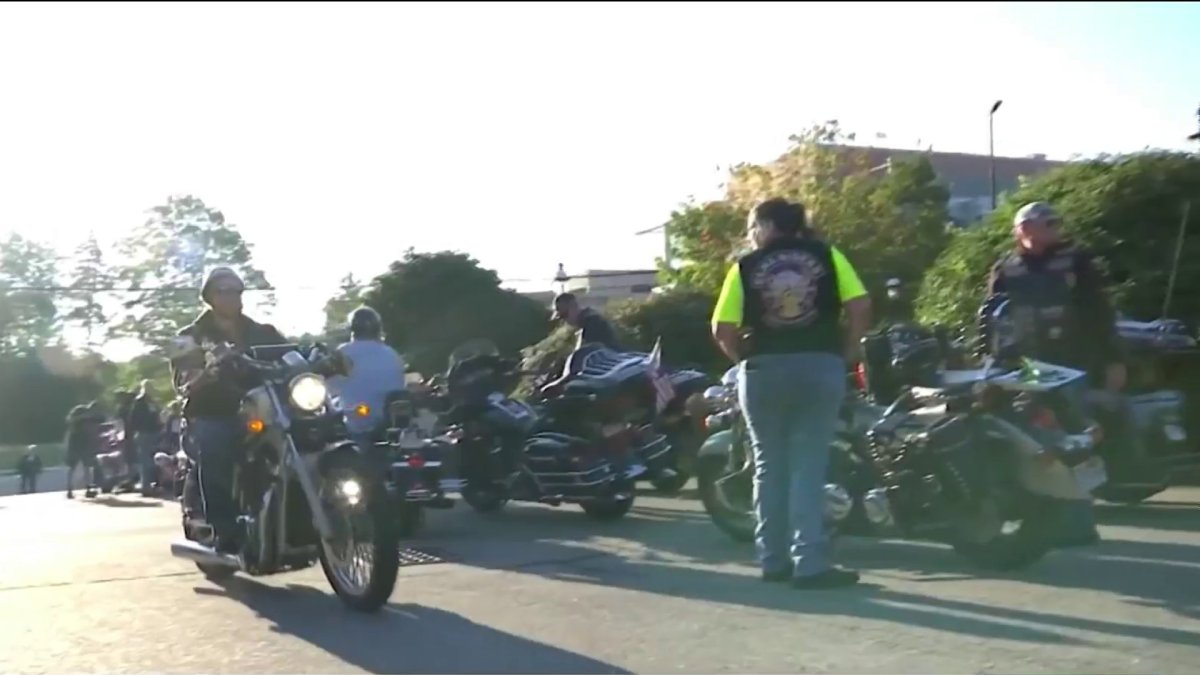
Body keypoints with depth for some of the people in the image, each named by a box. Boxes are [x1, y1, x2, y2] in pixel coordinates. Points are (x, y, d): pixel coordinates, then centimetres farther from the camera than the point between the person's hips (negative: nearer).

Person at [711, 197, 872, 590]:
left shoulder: (745, 267, 4)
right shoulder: (827, 255, 6)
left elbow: (722, 329, -3)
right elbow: (860, 307, -4)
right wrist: (848, 352, 7)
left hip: (764, 370, 0)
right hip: (820, 367, 0)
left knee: (770, 467, 12)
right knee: (809, 467, 2)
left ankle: (773, 560, 17)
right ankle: (809, 564, -4)